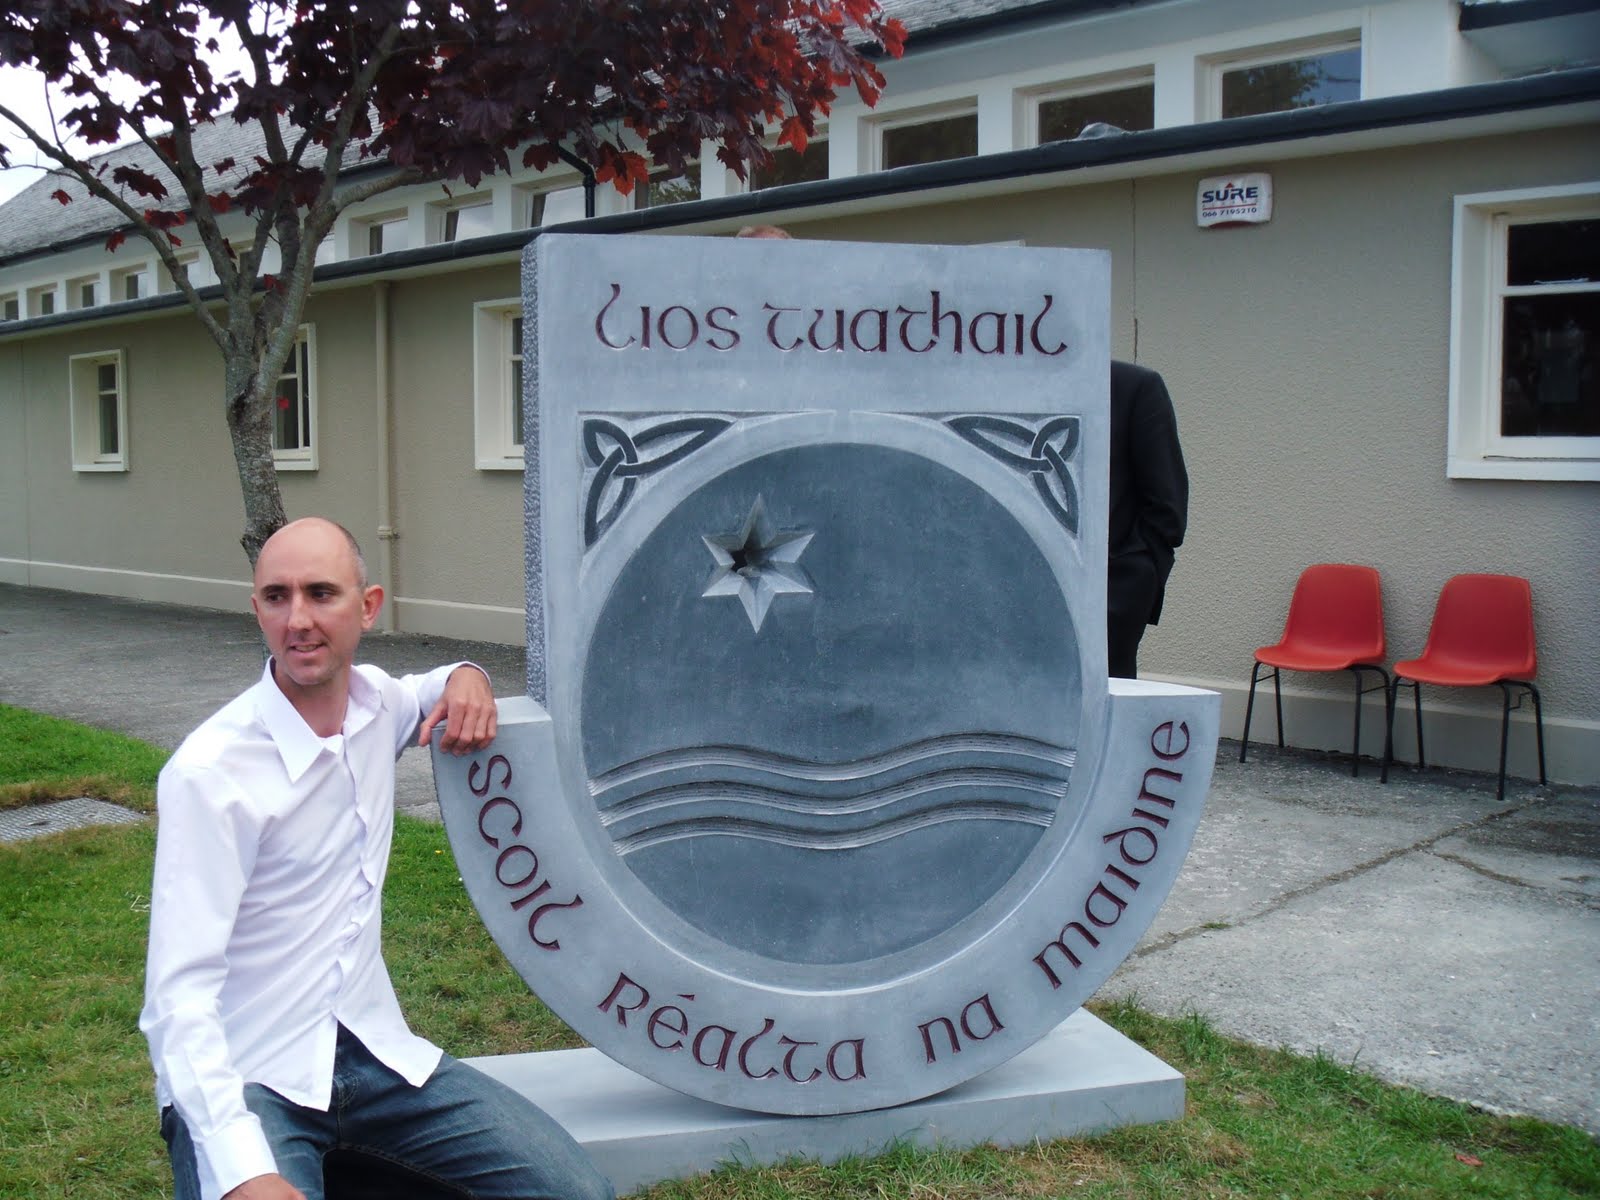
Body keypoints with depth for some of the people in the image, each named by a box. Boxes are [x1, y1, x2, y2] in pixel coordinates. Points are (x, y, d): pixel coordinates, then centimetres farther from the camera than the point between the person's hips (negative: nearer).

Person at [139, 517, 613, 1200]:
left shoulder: (375, 702, 2)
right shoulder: (210, 772, -17)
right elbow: (180, 991, -21)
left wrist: (463, 677, 4)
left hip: (370, 1048, 6)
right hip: (245, 1077, -5)